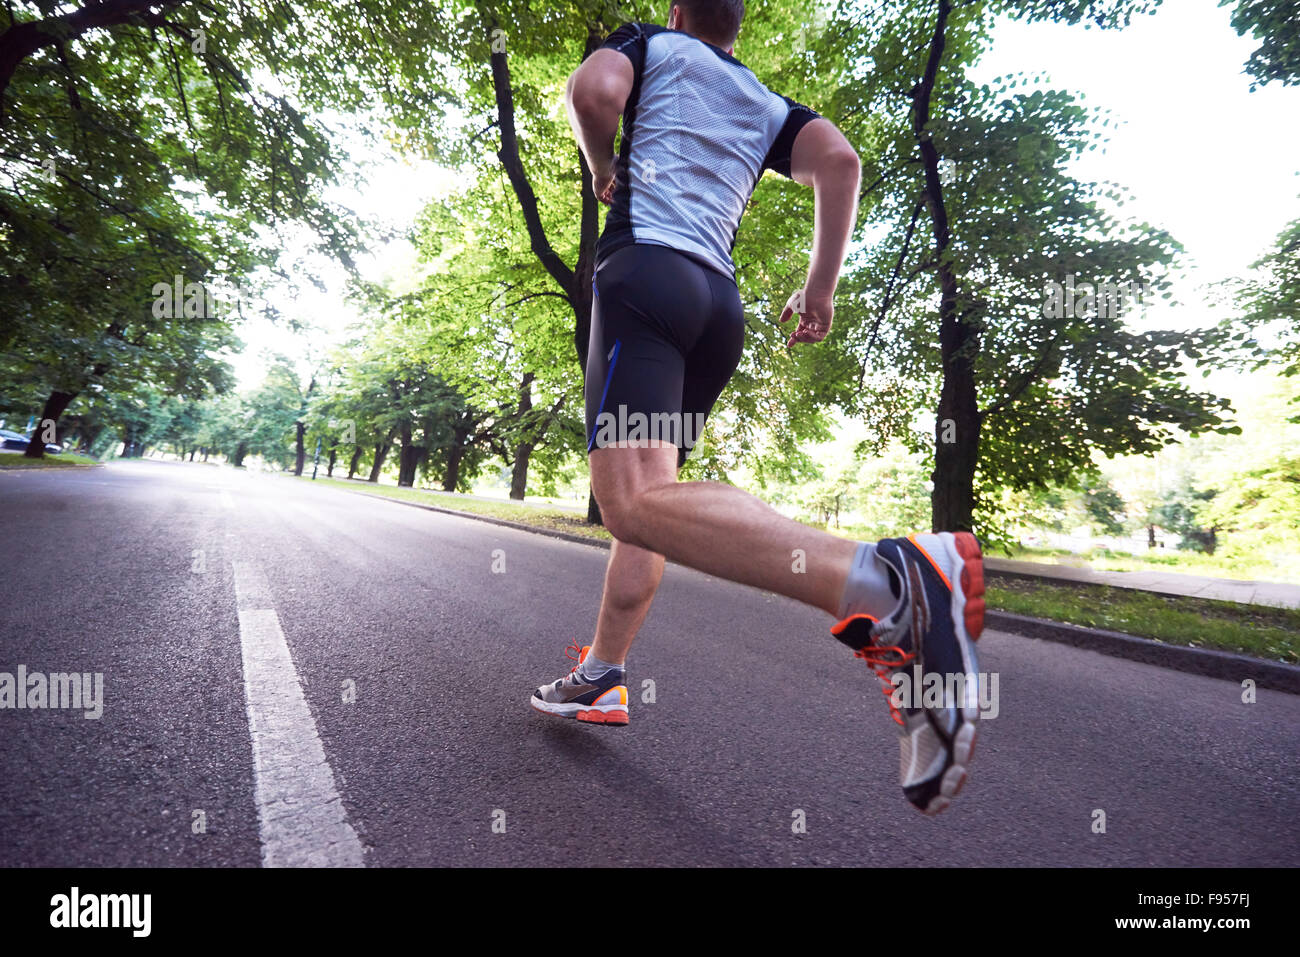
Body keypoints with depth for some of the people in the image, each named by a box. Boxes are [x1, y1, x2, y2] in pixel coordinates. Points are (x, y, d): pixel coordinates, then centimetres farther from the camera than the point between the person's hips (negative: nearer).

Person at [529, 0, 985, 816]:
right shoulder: (769, 104, 28)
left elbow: (592, 90, -2)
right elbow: (839, 159, 10)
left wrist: (604, 169, 18)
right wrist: (822, 289, 11)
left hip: (645, 268, -6)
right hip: (722, 303, 7)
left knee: (633, 499, -27)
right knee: (646, 490, 12)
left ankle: (888, 581, -46)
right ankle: (600, 678, 16)